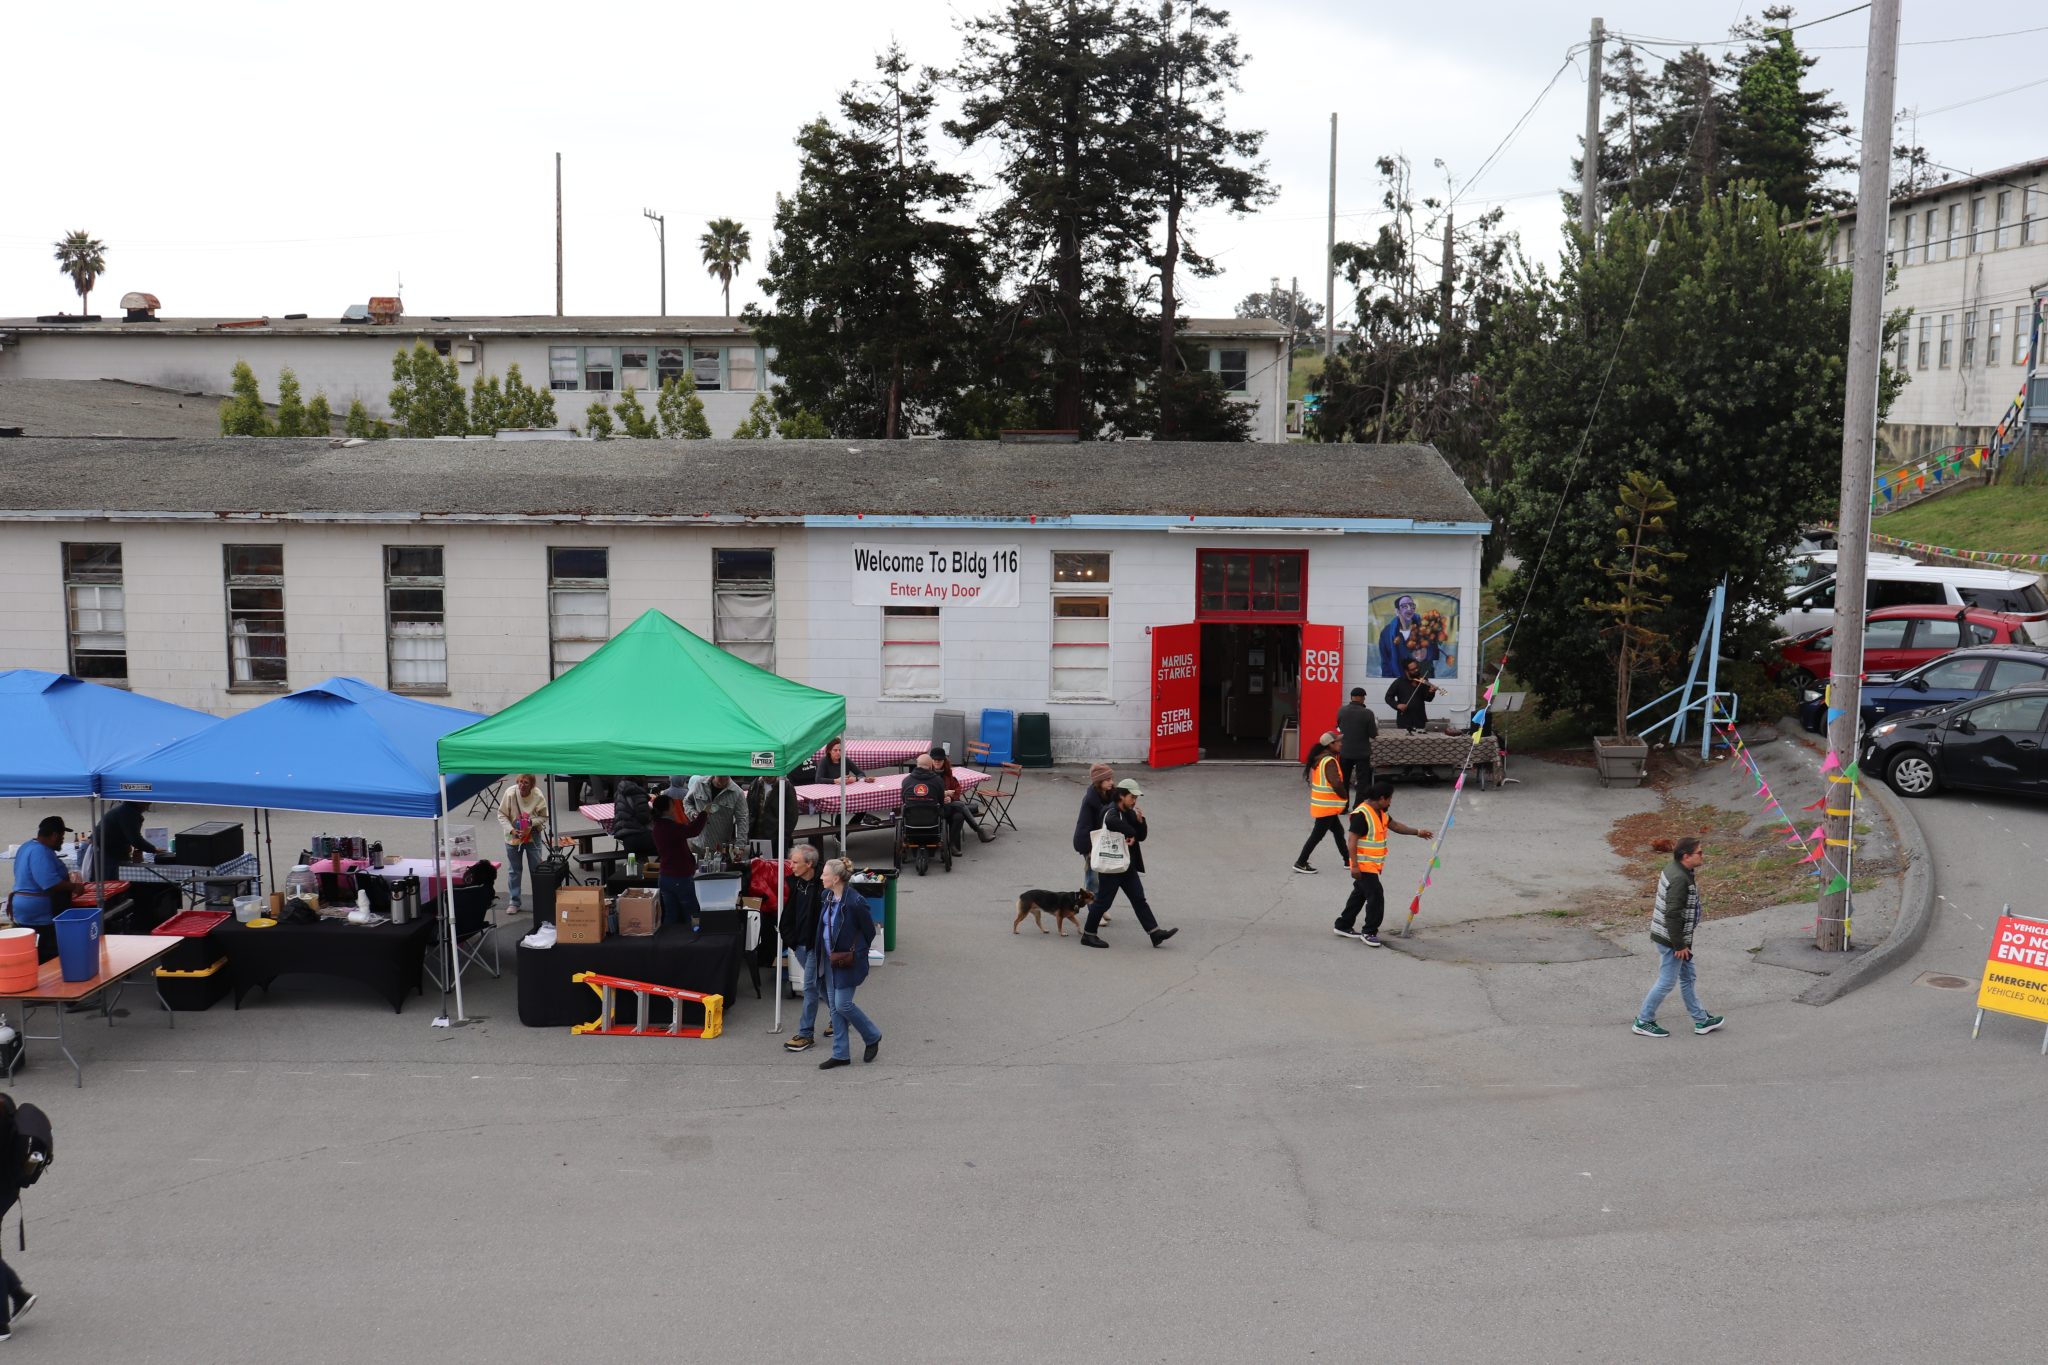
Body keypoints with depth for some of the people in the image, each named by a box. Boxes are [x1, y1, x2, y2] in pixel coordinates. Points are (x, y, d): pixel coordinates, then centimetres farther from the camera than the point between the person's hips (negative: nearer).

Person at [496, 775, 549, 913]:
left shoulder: (538, 796, -18)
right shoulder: (510, 793, -20)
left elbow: (544, 817, -5)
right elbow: (501, 815, -10)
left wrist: (531, 823, -23)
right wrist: (511, 830, -22)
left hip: (533, 837, 0)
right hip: (513, 837, 0)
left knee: (537, 869, 7)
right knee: (514, 870, 10)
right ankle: (514, 902, 22)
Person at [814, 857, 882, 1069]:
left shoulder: (855, 901, -20)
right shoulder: (826, 897, 3)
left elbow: (869, 932, -11)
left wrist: (855, 953, -6)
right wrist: (820, 954, 12)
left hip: (847, 962, -8)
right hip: (830, 959, 8)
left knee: (843, 1004, -6)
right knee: (834, 1006, 9)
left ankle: (873, 1037, 18)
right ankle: (841, 1054, 17)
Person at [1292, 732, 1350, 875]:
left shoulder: (1320, 758, 8)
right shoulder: (1329, 761, -21)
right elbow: (1336, 783, -29)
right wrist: (1344, 796, -10)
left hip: (1323, 805, 10)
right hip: (1327, 806, -10)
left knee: (1338, 831, 18)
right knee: (1317, 835, -1)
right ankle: (1300, 863, 4)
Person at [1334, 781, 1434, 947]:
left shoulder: (1380, 812, 9)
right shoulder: (1362, 815, -22)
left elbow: (1394, 824, 24)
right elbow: (1352, 840, -23)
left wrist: (1417, 832, 22)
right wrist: (1354, 865, -24)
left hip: (1373, 865, 10)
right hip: (1363, 866, -10)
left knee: (1359, 895, 17)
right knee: (1376, 896, -10)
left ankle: (1343, 926, 28)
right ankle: (1369, 932, 1)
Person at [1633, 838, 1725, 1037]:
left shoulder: (1674, 868, 3)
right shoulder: (1680, 879, -28)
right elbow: (1673, 915, -28)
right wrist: (1679, 945, -21)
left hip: (1673, 936, 10)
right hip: (1671, 939, -10)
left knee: (1688, 977, 20)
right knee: (1667, 982, 3)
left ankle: (1701, 1020, 32)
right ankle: (1643, 1022, 14)